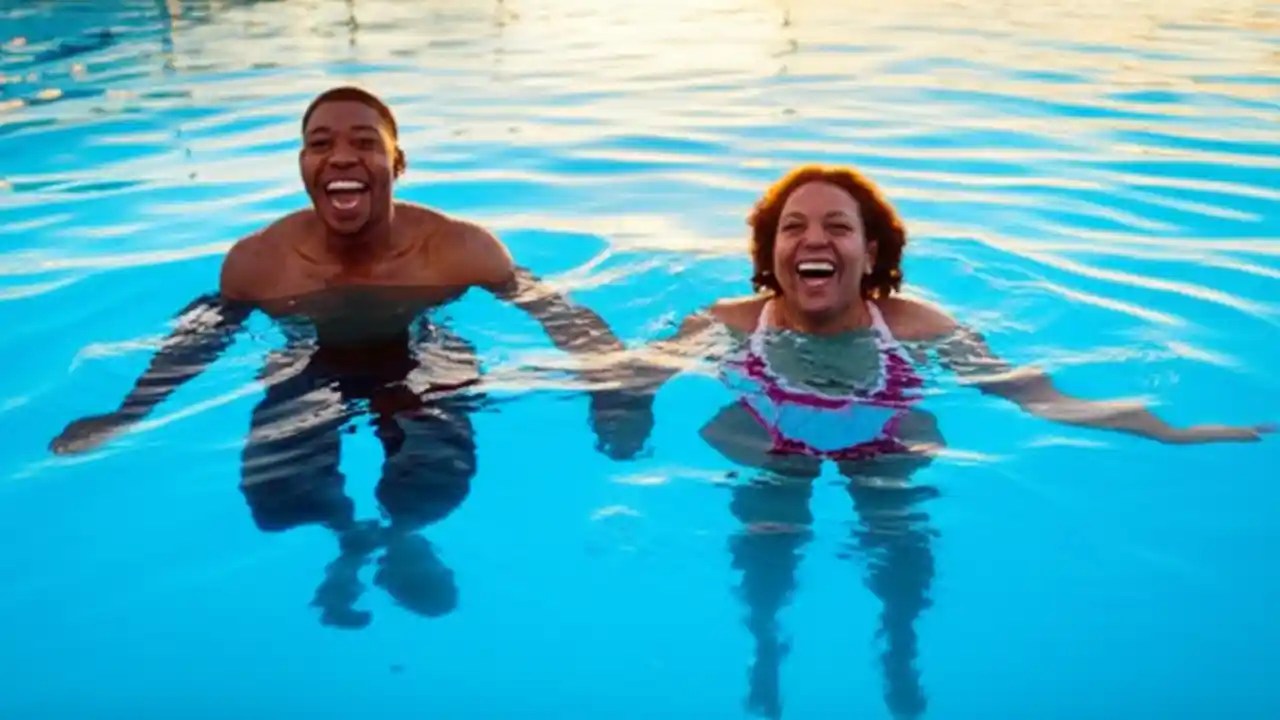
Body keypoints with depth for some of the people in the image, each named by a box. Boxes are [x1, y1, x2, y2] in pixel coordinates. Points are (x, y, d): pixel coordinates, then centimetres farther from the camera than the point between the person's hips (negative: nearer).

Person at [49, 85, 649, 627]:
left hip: (425, 374, -2)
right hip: (307, 381, 2)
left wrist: (611, 396, -26)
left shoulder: (461, 249, -20)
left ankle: (402, 538, 13)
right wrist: (121, 417, -2)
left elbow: (566, 319, -12)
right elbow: (194, 341, 4)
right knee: (270, 494, -21)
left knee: (437, 484, -28)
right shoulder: (255, 262, -15)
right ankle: (351, 536, 17)